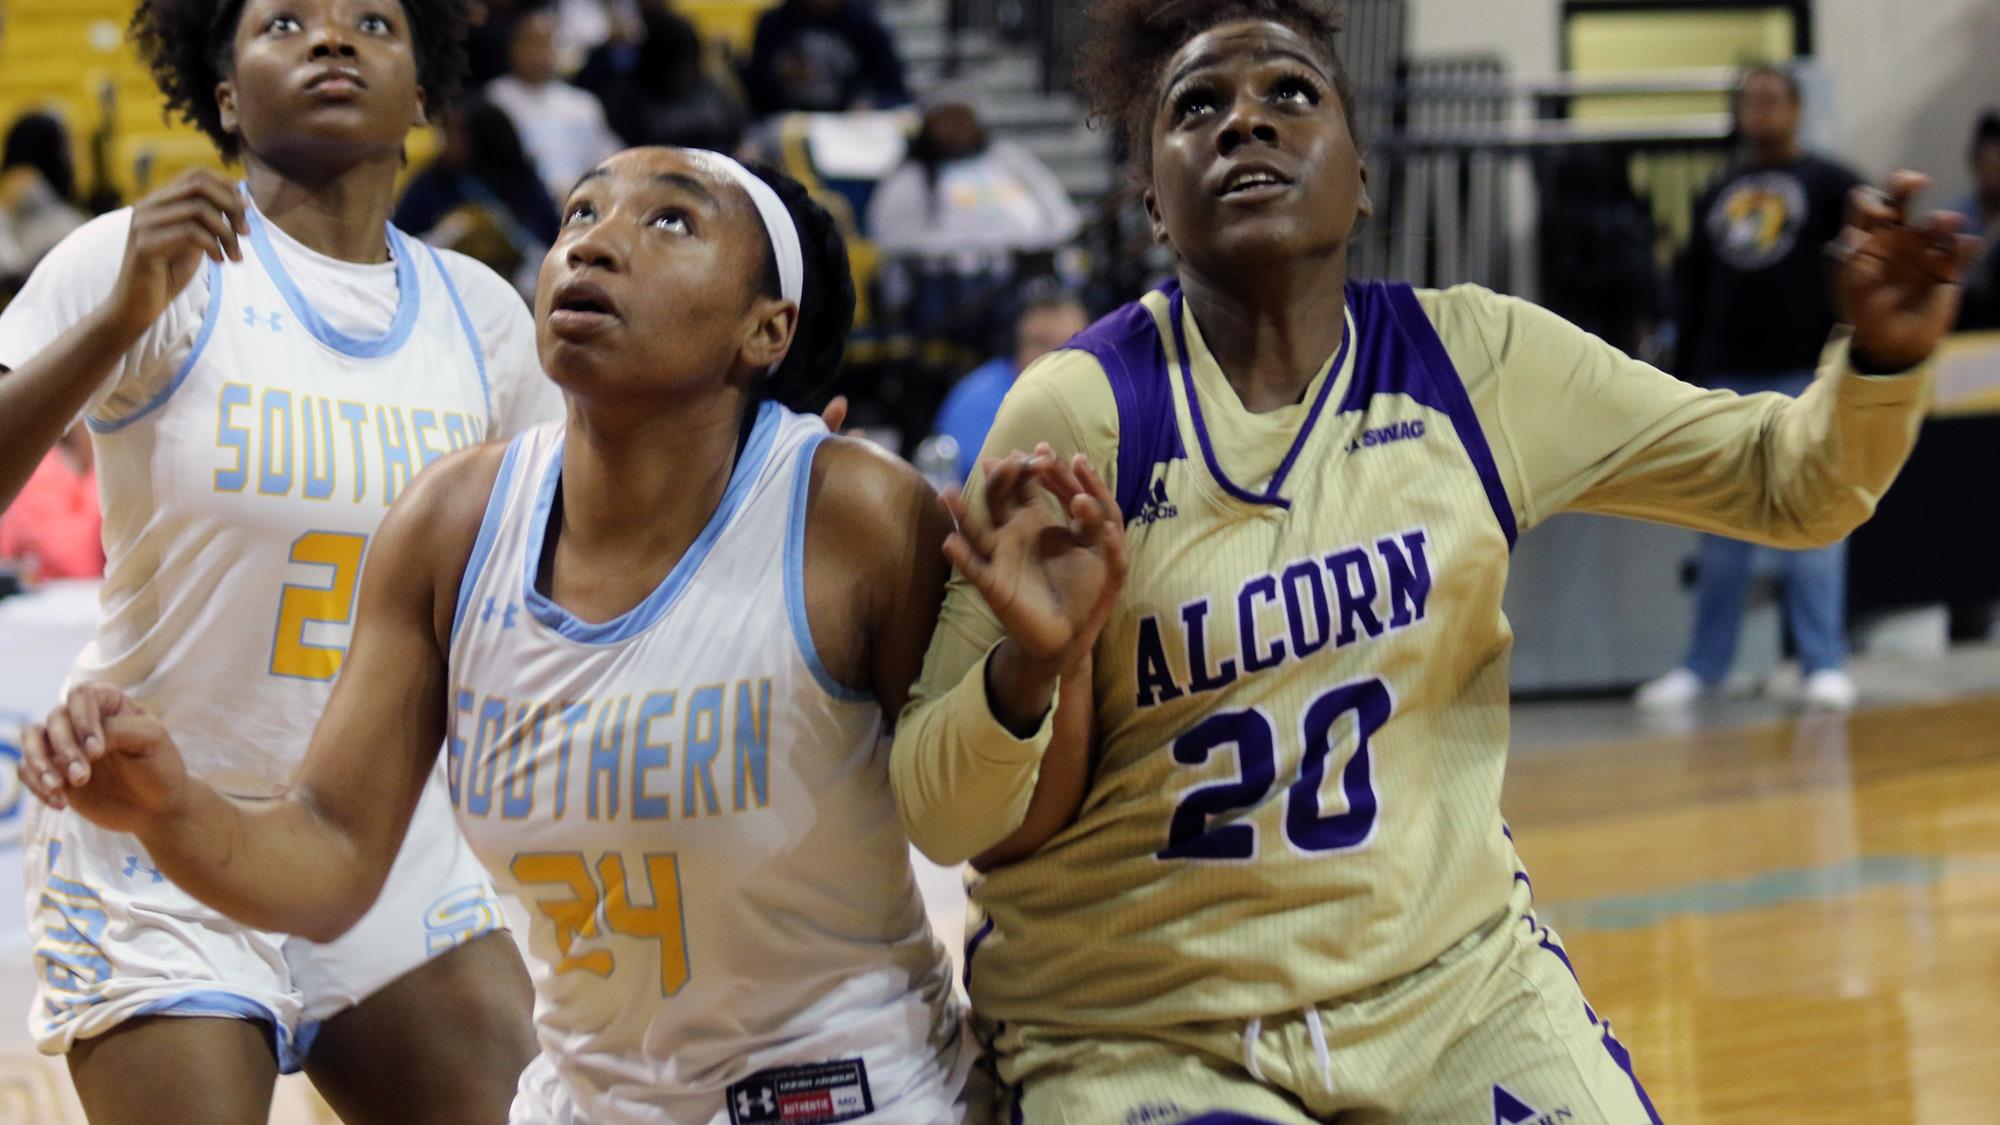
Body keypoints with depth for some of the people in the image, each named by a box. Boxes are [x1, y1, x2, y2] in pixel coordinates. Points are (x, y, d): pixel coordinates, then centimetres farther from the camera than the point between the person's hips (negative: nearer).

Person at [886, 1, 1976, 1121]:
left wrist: (1882, 356, -15)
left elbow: (1785, 477, 5)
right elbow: (949, 821, -11)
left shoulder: (1472, 360, -3)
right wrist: (1029, 669, -31)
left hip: (1457, 983, 3)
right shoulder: (1079, 413, -13)